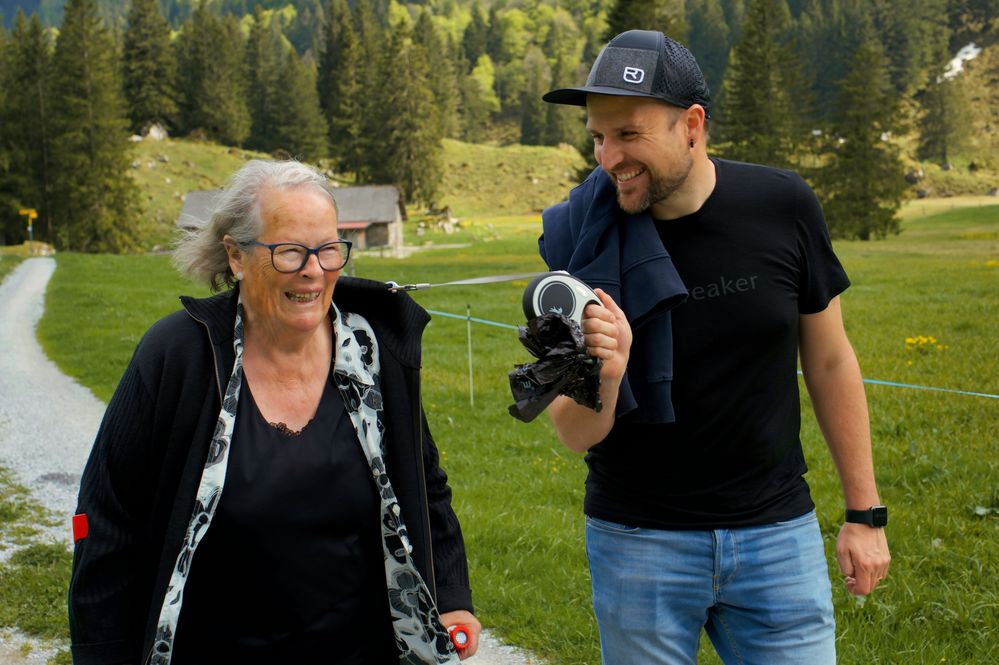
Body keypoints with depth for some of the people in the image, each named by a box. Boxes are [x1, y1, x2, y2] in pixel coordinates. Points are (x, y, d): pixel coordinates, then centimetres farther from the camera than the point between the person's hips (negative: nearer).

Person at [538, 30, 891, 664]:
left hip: (777, 531, 1)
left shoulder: (783, 207, -9)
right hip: (639, 539, 0)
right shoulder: (587, 240, -11)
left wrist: (865, 513, 4)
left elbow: (829, 361, 3)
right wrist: (602, 378, -32)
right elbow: (577, 437, -9)